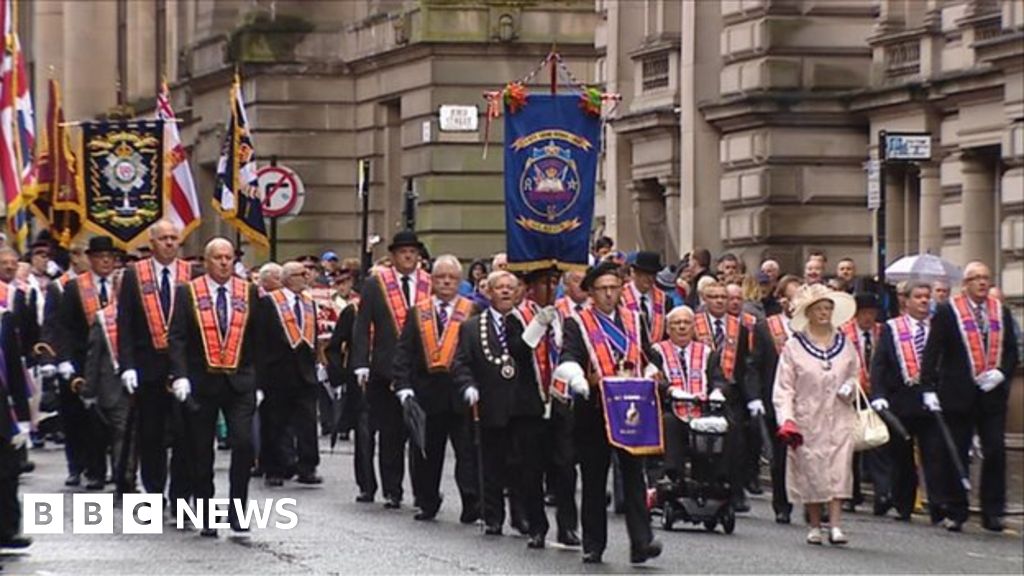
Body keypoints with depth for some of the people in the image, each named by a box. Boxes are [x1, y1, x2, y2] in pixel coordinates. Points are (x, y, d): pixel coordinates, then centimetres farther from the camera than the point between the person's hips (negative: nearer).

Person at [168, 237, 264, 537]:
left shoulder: (249, 293, 6)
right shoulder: (187, 293, 0)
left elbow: (258, 340, 10)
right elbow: (176, 338, -5)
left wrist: (259, 380, 8)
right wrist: (180, 376, -17)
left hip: (239, 382, 1)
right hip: (201, 383, -1)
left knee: (244, 443, -14)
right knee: (202, 452, 5)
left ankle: (237, 511, -3)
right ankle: (205, 518, 14)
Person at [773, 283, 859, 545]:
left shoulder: (844, 344, 9)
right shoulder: (794, 347, 0)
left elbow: (855, 375, 23)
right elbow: (783, 387, -1)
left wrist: (851, 387, -1)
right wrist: (787, 419, -13)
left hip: (839, 417, 1)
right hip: (807, 418, -1)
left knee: (839, 469, -11)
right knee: (810, 470, 2)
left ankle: (835, 524, -14)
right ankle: (815, 527, 14)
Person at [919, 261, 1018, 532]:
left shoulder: (1001, 312, 11)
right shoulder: (947, 312, -1)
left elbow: (1011, 351, 13)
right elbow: (932, 352, -3)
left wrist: (1001, 373, -7)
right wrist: (929, 389, -11)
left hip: (992, 395, 3)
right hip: (959, 395, -3)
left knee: (996, 451, -3)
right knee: (955, 455, 2)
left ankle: (993, 513, 3)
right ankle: (954, 512, 11)